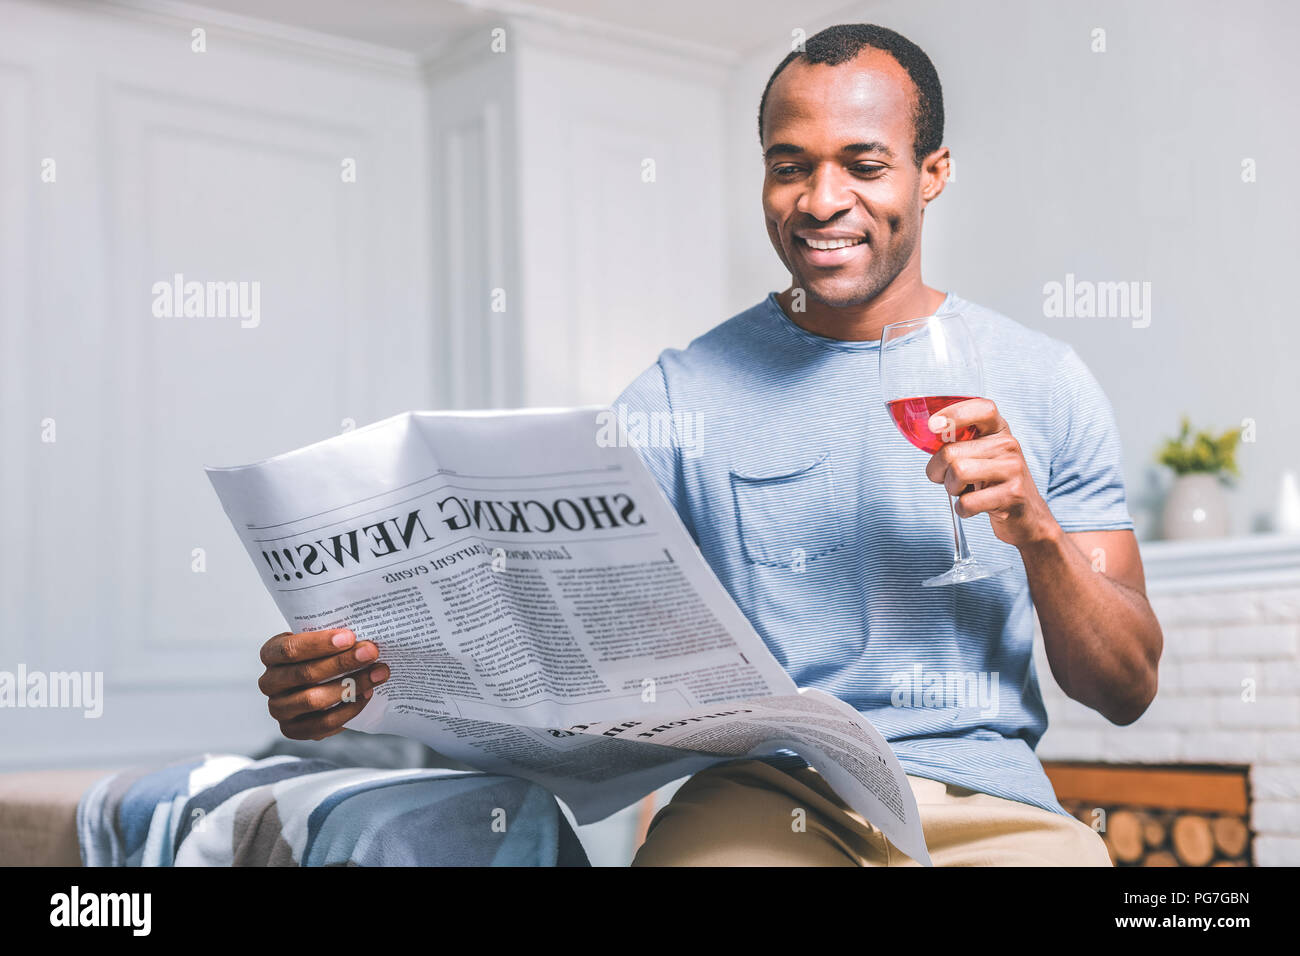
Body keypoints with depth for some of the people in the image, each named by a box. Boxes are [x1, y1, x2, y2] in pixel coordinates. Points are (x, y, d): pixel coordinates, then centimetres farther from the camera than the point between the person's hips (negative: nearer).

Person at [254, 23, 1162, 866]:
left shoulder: (1043, 380, 11)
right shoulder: (682, 394, 9)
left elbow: (1128, 692, 12)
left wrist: (1036, 532, -7)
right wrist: (375, 673, -18)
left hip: (981, 796, 2)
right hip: (756, 792, -1)